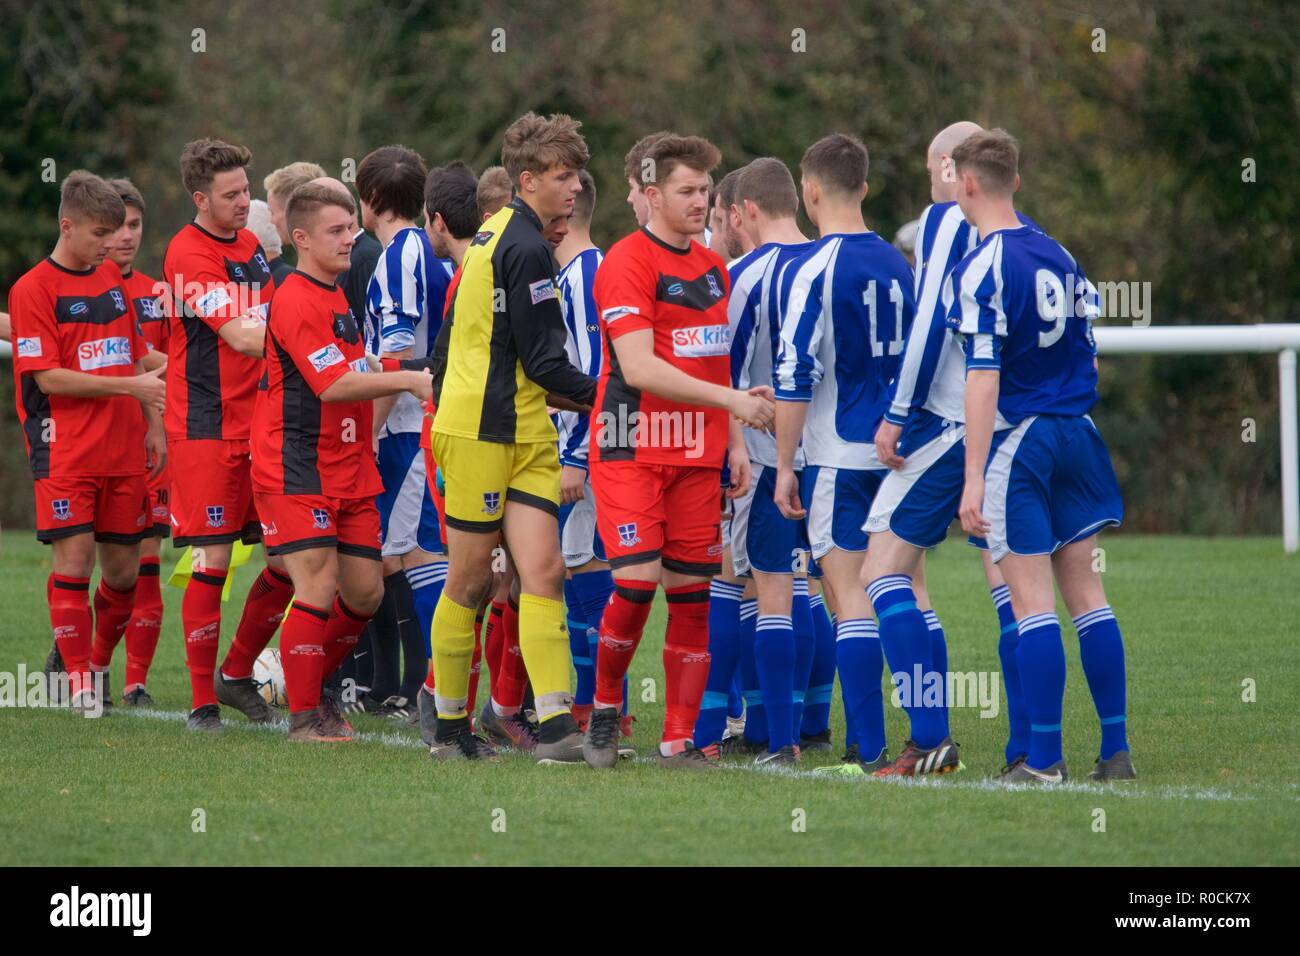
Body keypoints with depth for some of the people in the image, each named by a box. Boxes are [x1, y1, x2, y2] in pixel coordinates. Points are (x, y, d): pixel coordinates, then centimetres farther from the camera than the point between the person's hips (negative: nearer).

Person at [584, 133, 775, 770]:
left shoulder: (713, 269, 15)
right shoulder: (627, 263, -9)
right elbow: (639, 367, -18)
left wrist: (735, 443, 14)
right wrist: (728, 398, -21)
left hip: (698, 454, 7)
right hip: (633, 448, -7)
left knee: (693, 592, 2)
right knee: (635, 582, -15)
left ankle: (679, 740, 6)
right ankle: (605, 706, 8)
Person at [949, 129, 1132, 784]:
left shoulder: (978, 269, -13)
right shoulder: (1060, 256, 10)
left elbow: (983, 378, -19)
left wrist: (974, 477, -19)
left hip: (1017, 441, -7)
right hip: (1076, 434, 7)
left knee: (1031, 601, -4)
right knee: (1085, 590, 10)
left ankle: (1044, 757, -3)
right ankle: (1116, 749, 10)